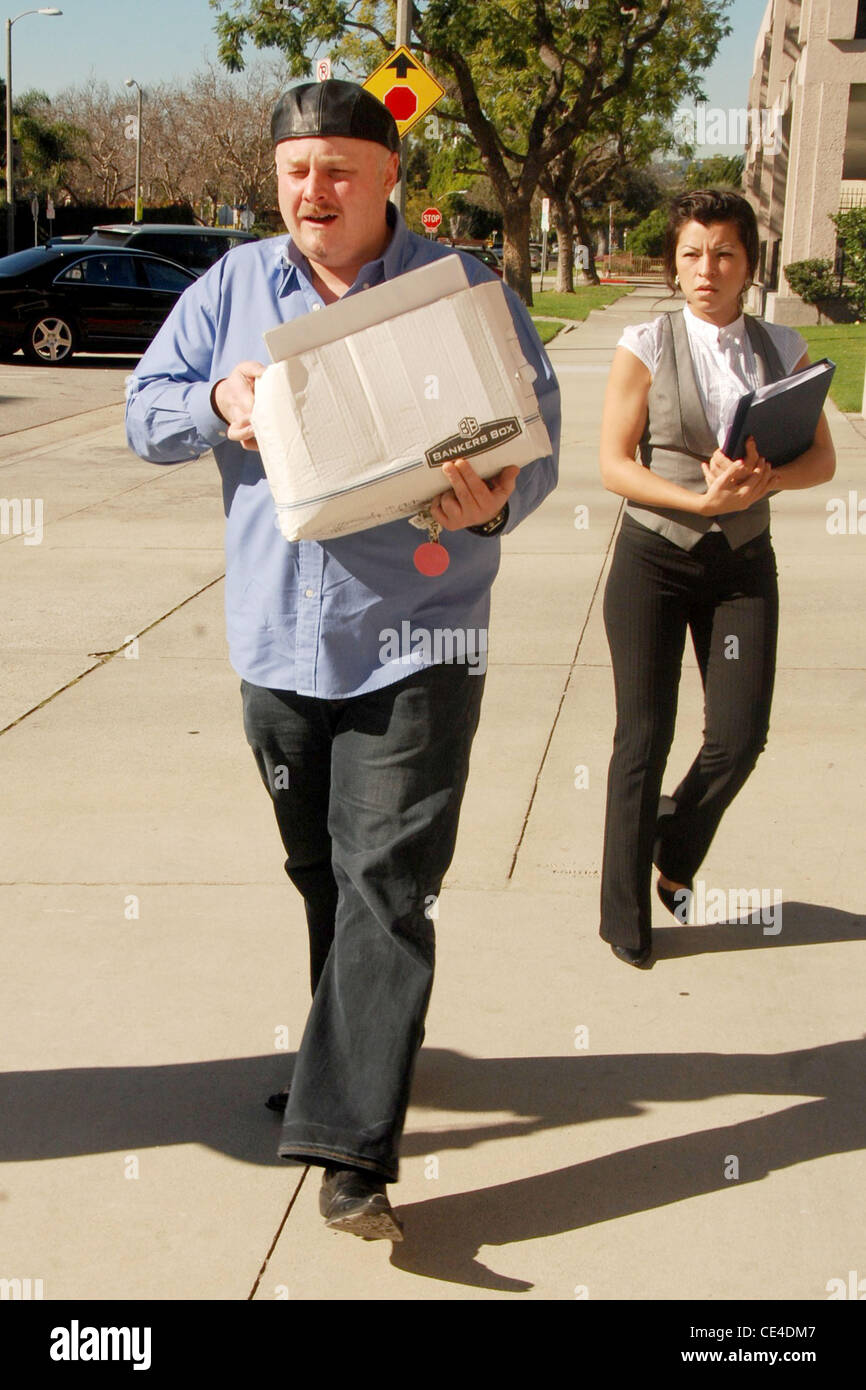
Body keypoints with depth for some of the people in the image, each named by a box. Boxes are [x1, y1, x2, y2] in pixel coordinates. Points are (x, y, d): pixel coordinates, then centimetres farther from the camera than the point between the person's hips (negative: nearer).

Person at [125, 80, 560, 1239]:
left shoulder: (465, 293, -2)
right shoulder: (232, 287, 7)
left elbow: (534, 446, -3)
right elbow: (144, 413, 10)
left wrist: (493, 504, -27)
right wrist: (216, 403, -13)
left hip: (414, 645, -4)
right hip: (277, 642, 4)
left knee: (387, 885, -8)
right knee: (320, 875, 17)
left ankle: (350, 1147, -7)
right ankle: (354, 1056, 39)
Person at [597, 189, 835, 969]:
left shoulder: (783, 351, 4)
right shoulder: (646, 348, -4)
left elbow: (822, 458, 3)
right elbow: (614, 464, -8)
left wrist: (767, 480, -18)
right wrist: (701, 499, -21)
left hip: (743, 563, 3)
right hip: (654, 560, -2)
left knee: (741, 735, -4)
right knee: (645, 739, 2)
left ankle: (675, 852, 28)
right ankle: (625, 915, 17)